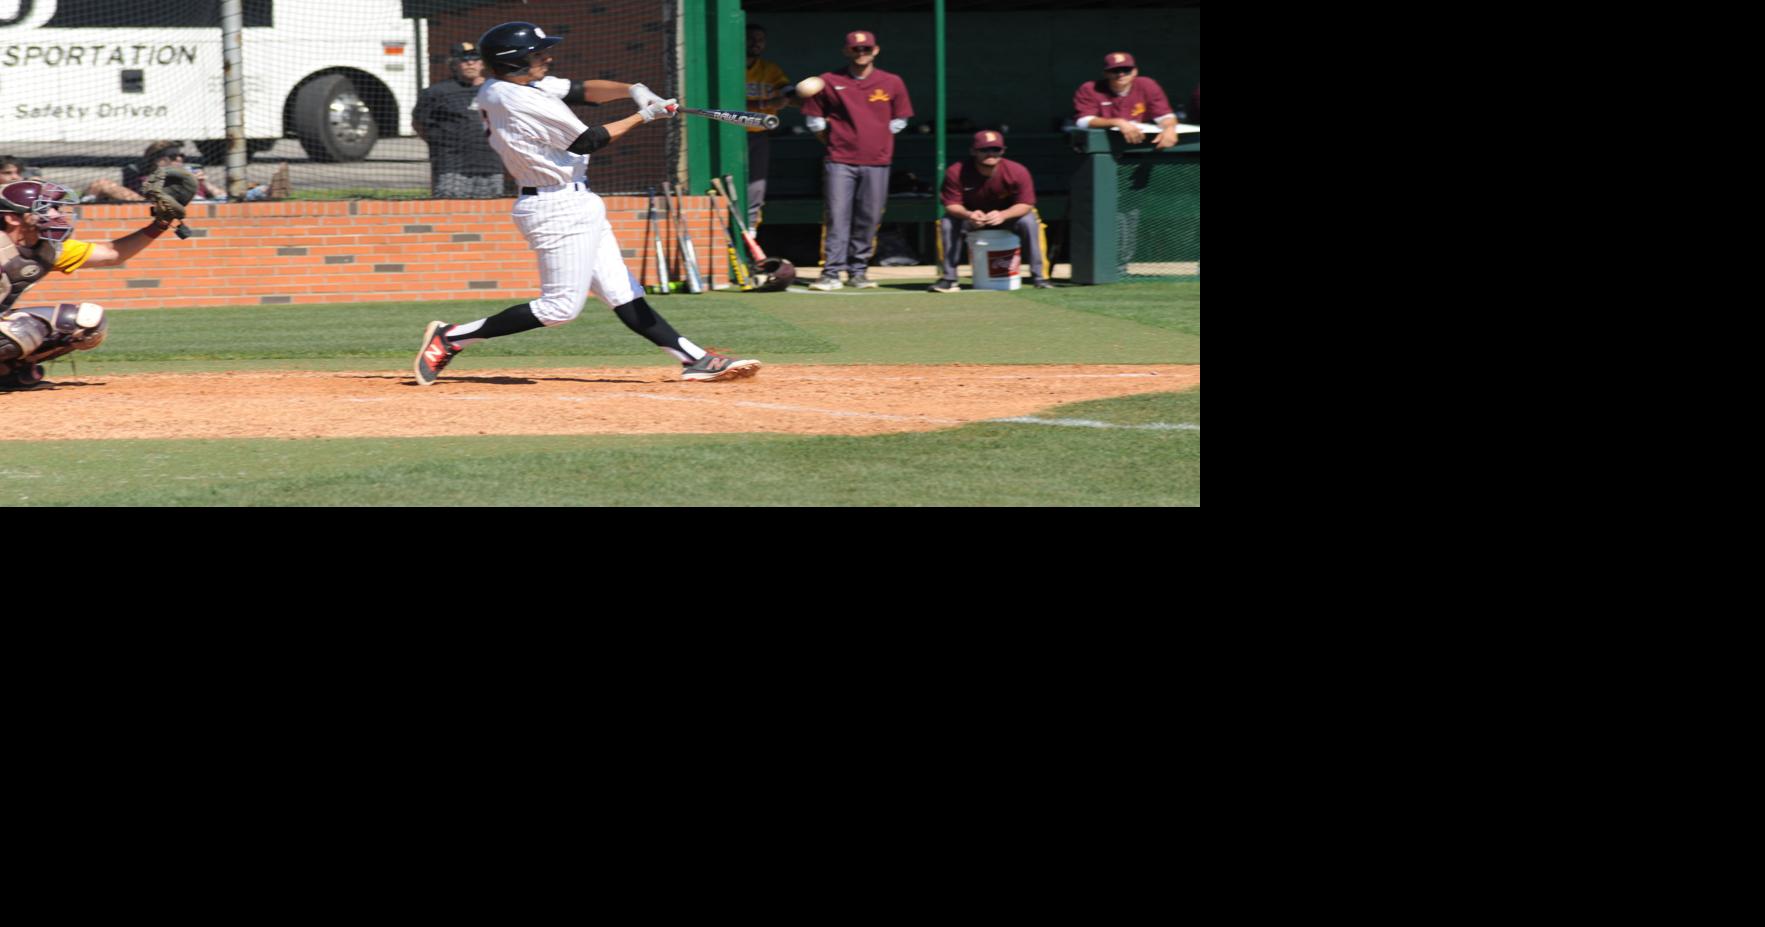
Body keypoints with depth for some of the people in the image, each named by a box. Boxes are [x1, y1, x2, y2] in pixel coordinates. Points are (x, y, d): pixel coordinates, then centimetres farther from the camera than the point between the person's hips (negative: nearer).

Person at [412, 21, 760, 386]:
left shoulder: (497, 89, 8)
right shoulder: (521, 102, -21)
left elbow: (581, 91, 8)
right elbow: (588, 141, -14)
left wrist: (632, 90, -8)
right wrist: (644, 116, -5)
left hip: (575, 205, 11)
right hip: (559, 209, -11)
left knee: (622, 293, 7)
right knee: (560, 305, -9)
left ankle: (694, 359, 6)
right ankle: (451, 338, -4)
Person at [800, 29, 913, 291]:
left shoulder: (892, 83, 7)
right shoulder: (829, 82, 4)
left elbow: (899, 120, 16)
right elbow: (814, 119, 11)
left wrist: (879, 141, 7)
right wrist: (833, 142, 5)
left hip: (876, 162, 2)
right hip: (840, 162, -2)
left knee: (868, 220, 3)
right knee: (837, 218, -9)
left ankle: (857, 272, 12)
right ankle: (832, 273, -11)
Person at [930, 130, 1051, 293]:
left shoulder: (1017, 171, -25)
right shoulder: (956, 172, -25)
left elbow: (1026, 204, -22)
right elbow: (951, 205, -21)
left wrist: (1003, 215, -42)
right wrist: (968, 215, -45)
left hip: (1008, 214, 0)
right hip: (970, 214, 0)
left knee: (1029, 221, -29)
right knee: (948, 222, -27)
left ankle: (1038, 276, -19)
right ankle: (948, 278, -19)